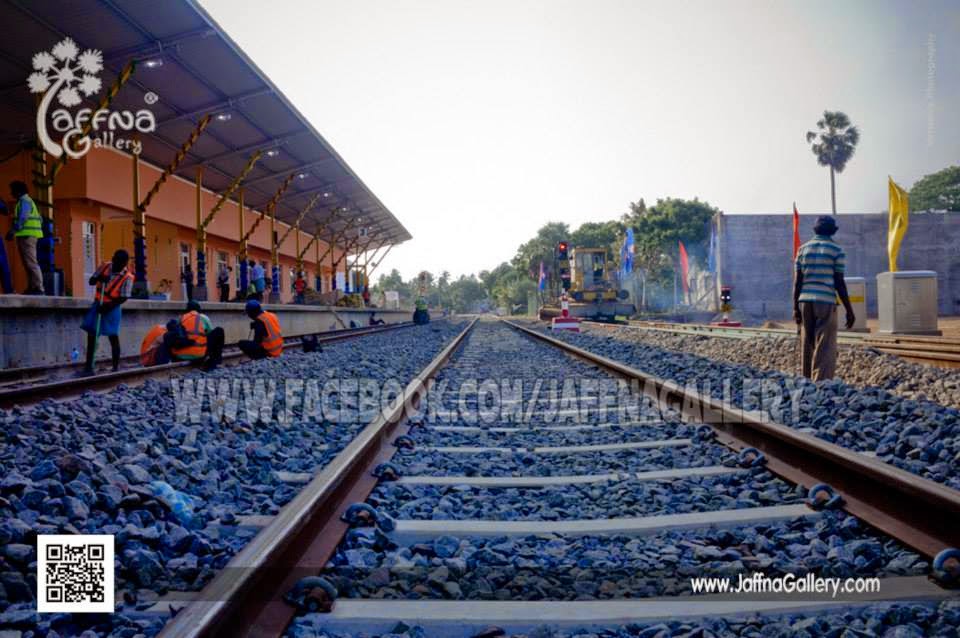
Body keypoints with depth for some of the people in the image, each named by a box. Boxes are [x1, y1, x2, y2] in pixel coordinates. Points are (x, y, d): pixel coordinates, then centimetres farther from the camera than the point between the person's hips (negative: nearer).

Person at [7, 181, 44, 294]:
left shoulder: (24, 201, -7)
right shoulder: (27, 201, 24)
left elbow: (22, 218, -22)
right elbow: (39, 220, 25)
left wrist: (13, 231, -26)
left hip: (26, 235, -10)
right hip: (30, 235, 10)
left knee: (30, 262, -14)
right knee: (28, 262, 9)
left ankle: (38, 288, -19)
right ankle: (31, 288, 8)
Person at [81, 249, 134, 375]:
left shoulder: (127, 277, -13)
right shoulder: (104, 266, -1)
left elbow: (123, 298, -15)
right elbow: (91, 281, 4)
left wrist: (108, 306, -22)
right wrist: (99, 278, -17)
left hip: (112, 308, -4)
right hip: (98, 305, 4)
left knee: (113, 337, -4)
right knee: (91, 334, 5)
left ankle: (116, 368, 4)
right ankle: (88, 366, 12)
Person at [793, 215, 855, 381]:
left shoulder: (803, 249, 9)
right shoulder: (837, 250, -2)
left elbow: (797, 281, 4)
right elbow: (839, 283, -6)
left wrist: (795, 308, 6)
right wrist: (849, 310, 0)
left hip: (805, 301, 4)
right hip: (826, 302, -4)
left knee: (808, 345, 13)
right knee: (825, 348, -5)